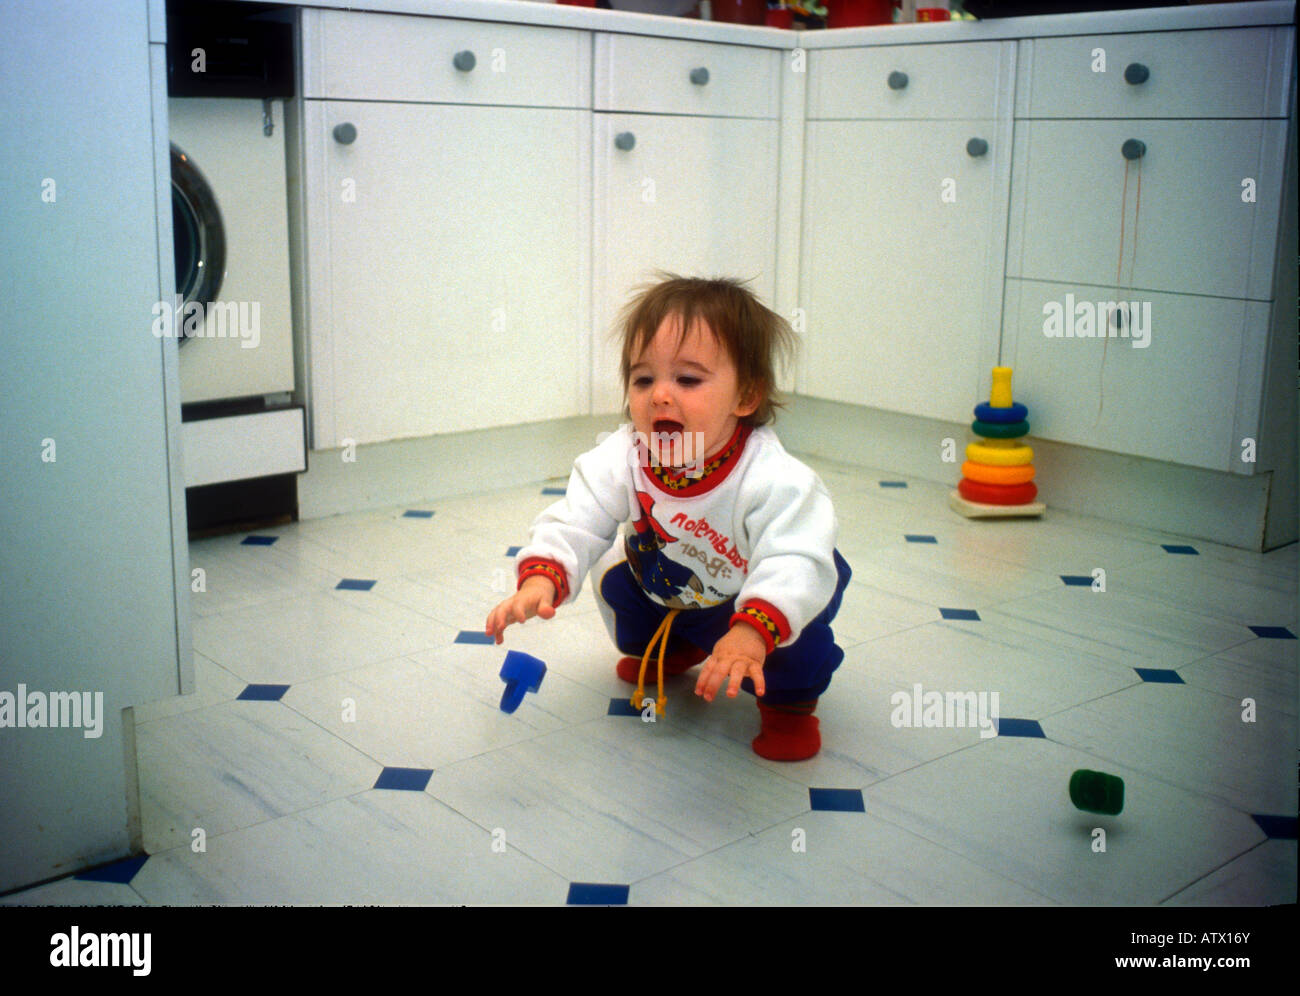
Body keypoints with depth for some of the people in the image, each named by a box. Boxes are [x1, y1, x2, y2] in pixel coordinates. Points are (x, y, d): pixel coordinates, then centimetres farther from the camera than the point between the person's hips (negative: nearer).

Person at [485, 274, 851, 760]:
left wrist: (751, 635, -64)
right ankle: (667, 651, 28)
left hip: (750, 598, -5)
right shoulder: (620, 460, -27)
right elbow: (572, 524, -27)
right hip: (664, 590, 6)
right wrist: (540, 579, -49)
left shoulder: (773, 478, -39)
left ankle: (790, 701, 4)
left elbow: (795, 563, -47)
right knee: (614, 573, -5)